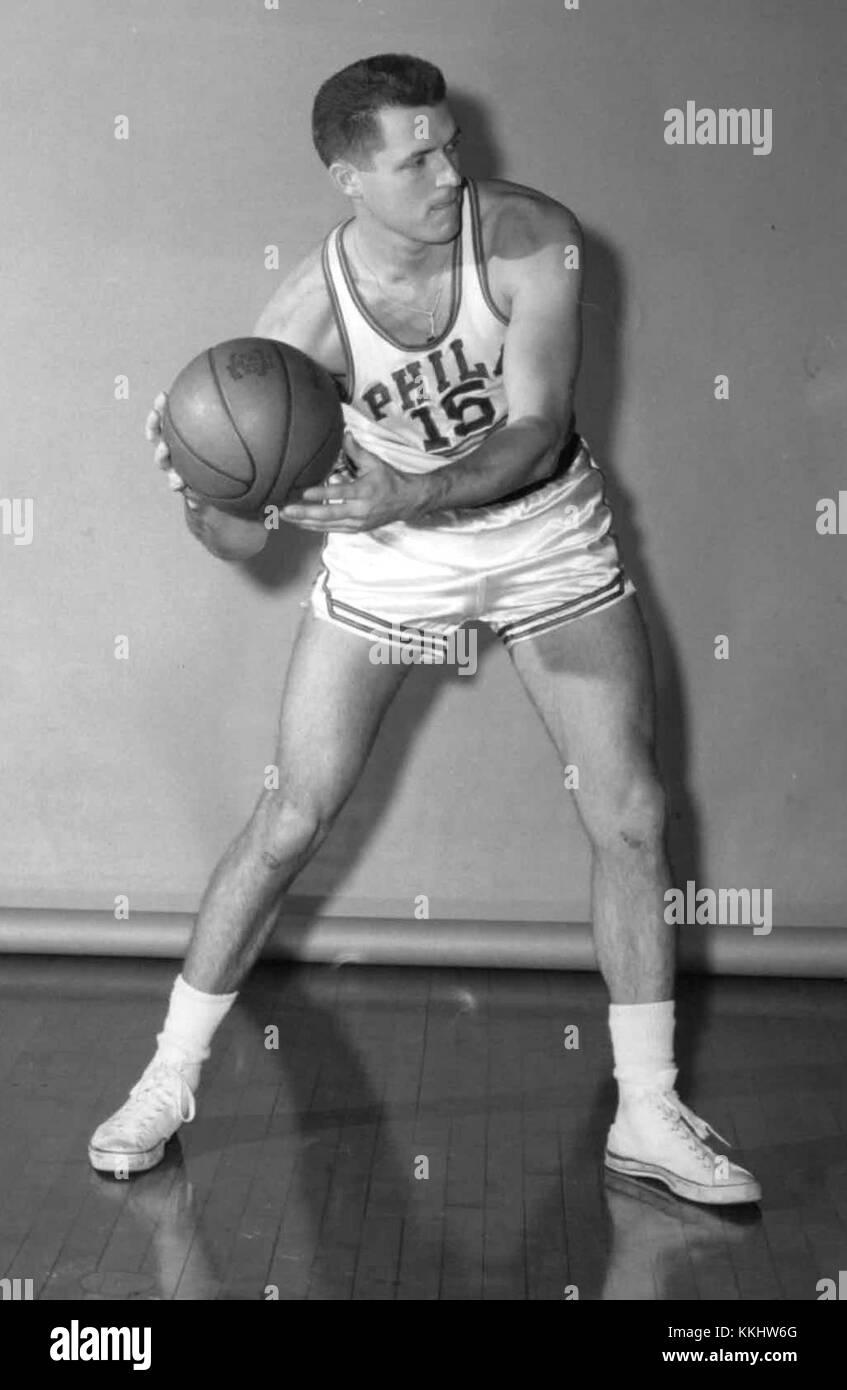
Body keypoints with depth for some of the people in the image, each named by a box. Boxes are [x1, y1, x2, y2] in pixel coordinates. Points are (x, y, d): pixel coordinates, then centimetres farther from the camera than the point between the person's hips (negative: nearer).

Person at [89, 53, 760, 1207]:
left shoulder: (533, 237, -21)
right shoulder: (305, 317, -21)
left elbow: (535, 431, -24)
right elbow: (239, 538, -18)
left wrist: (409, 494, -41)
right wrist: (201, 482, -42)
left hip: (548, 531, 1)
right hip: (388, 553, -1)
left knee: (633, 817, -2)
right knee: (290, 822, 0)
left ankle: (649, 1119, 13)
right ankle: (169, 1080, 18)